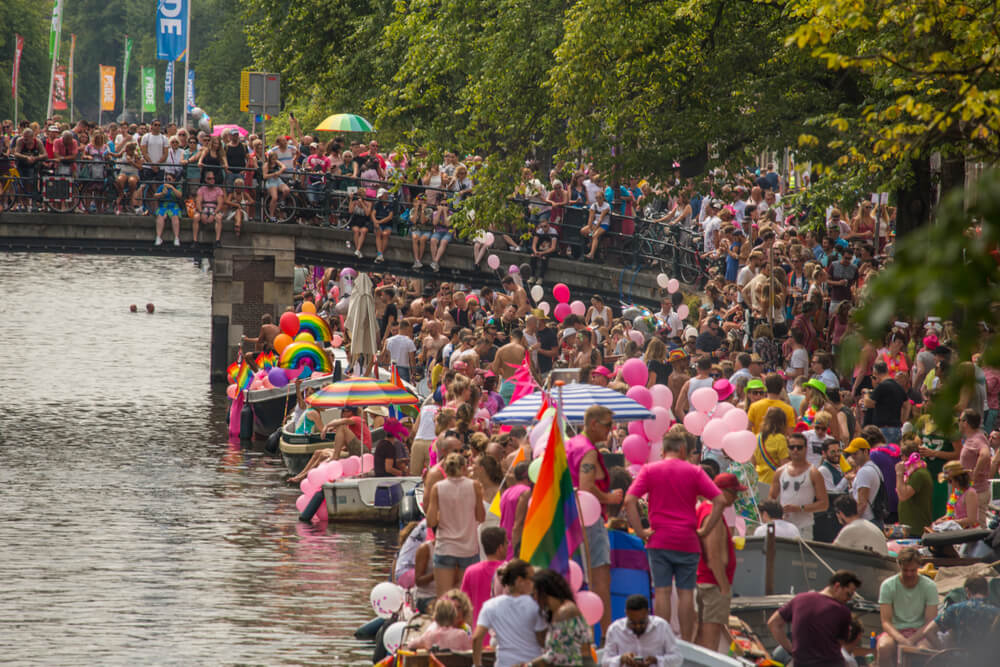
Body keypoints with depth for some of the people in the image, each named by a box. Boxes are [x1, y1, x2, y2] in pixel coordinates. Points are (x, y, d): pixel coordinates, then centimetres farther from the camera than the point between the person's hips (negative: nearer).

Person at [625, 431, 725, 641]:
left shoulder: (650, 470, 3)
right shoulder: (693, 472, 2)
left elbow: (629, 500, -7)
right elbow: (719, 500, -4)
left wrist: (640, 531, -4)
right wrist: (705, 529, 0)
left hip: (659, 540, 0)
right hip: (687, 541, 0)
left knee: (662, 592, 2)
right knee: (686, 592, 4)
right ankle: (686, 644, 5)